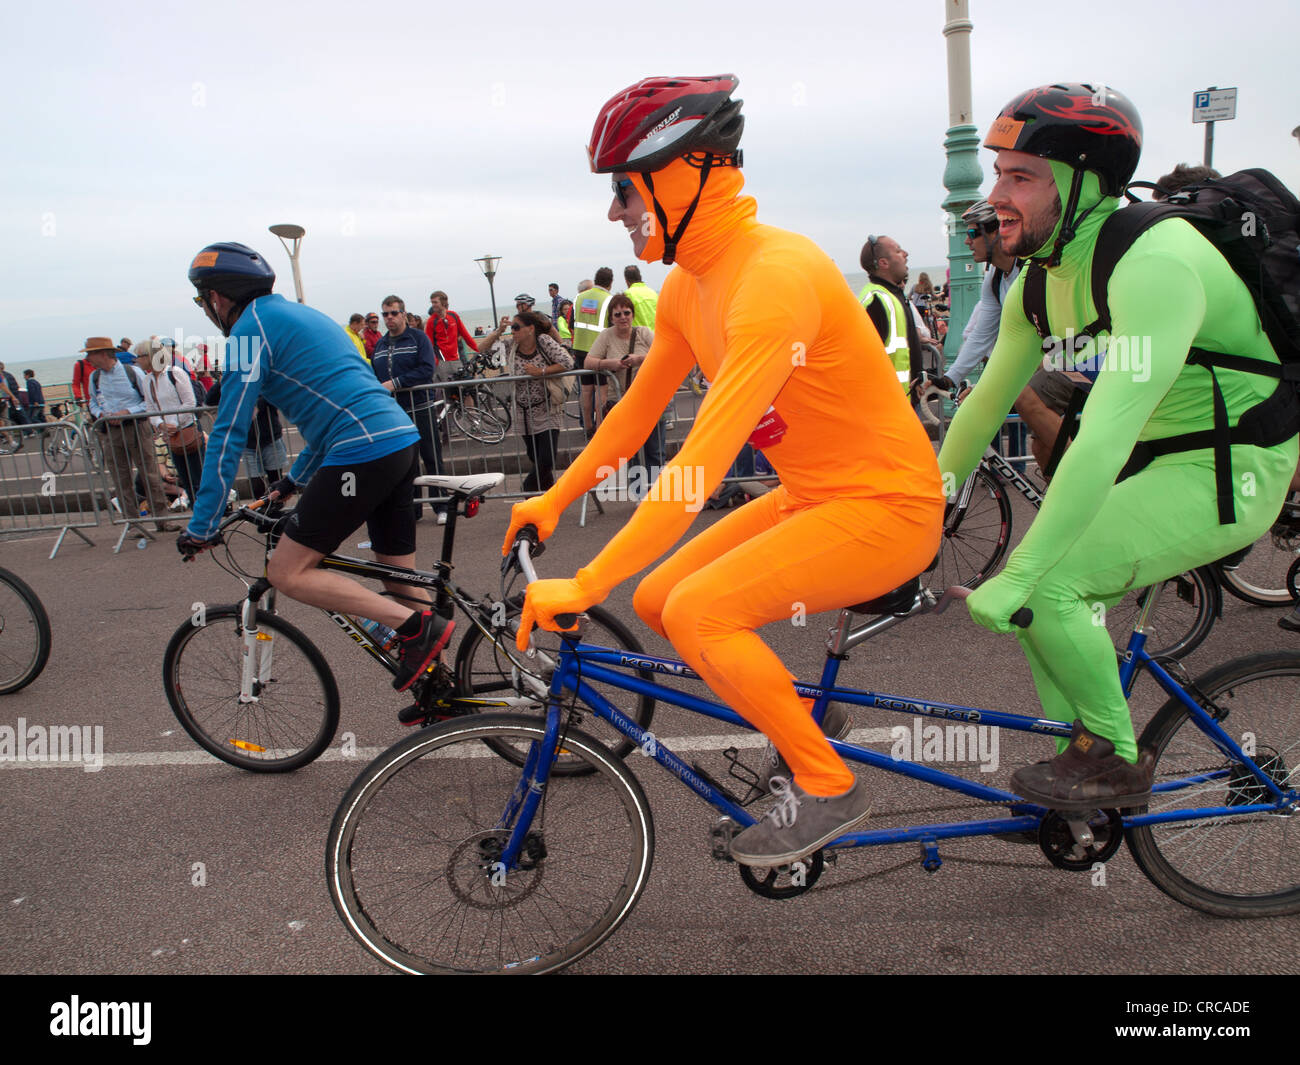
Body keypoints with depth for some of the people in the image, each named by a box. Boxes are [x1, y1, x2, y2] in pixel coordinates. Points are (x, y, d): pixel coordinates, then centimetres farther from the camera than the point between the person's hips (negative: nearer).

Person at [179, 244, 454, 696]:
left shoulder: (251, 327, -1)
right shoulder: (297, 313, 26)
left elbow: (229, 433, -5)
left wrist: (200, 527, 1)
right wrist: (296, 480, 42)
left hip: (362, 453, -9)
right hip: (402, 440, 9)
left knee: (287, 573, -2)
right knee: (401, 578, 15)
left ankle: (417, 626, -11)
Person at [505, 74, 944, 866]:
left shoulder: (775, 276, -26)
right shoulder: (688, 286, 3)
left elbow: (704, 461, -33)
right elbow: (638, 409, 15)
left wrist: (585, 585, -32)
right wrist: (556, 499, 17)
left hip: (887, 504, -9)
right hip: (811, 496, 9)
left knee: (696, 613, -22)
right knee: (655, 601, 6)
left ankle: (831, 788, -2)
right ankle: (803, 723, 23)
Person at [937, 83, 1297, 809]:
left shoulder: (1154, 264, -27)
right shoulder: (1044, 278, 1)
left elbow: (1106, 438, -35)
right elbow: (986, 402, 10)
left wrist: (1015, 579, -36)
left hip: (1226, 472, -8)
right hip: (1153, 462, 8)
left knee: (1046, 586, -18)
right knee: (1036, 594, 3)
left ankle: (1117, 761, 2)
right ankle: (1082, 754, 19)